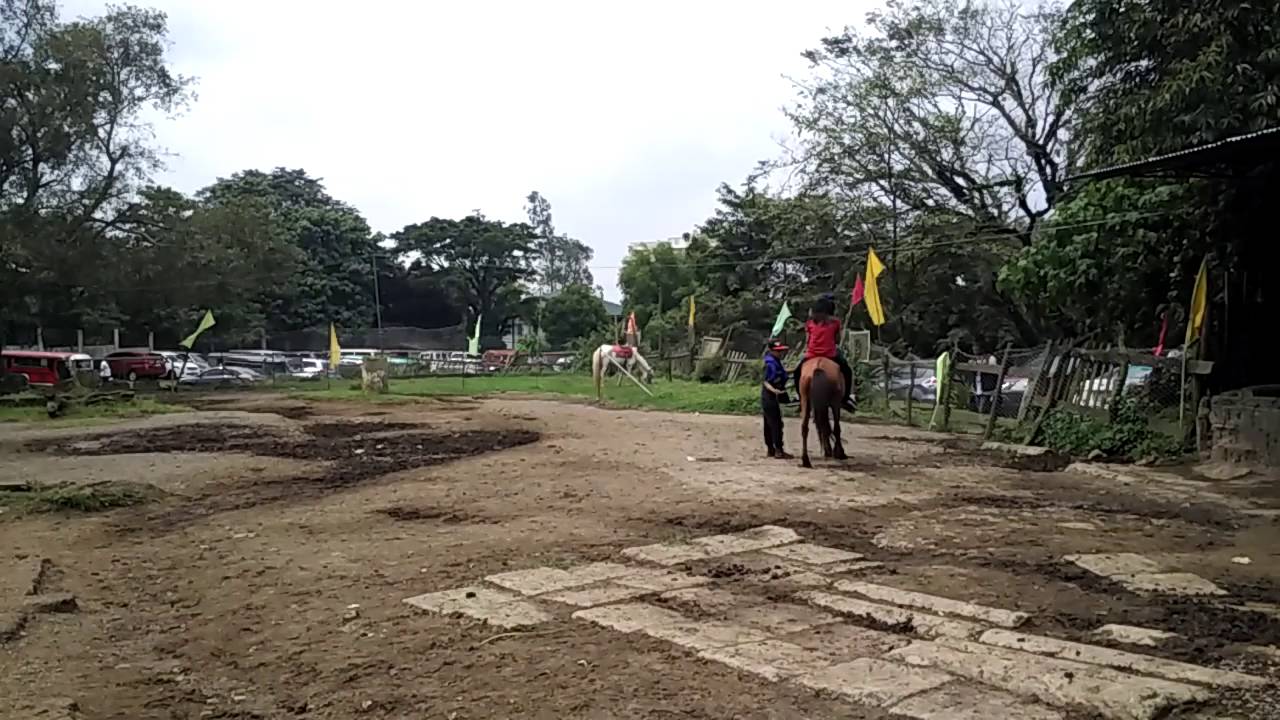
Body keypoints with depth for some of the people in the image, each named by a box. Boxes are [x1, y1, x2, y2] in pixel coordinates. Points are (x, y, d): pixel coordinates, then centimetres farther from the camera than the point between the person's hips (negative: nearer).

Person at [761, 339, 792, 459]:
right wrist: (774, 390, -39)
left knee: (769, 424, 13)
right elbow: (766, 382, -23)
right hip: (770, 397, -10)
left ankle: (771, 449, 19)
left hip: (769, 398, 10)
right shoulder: (771, 364, -17)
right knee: (776, 423, -10)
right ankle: (779, 451, -10)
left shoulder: (776, 362, 12)